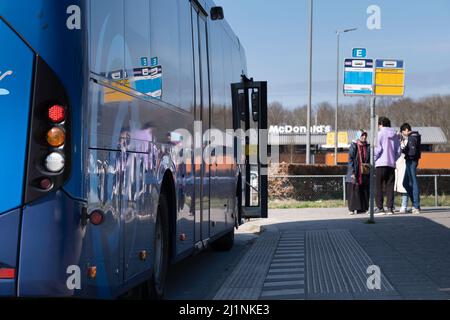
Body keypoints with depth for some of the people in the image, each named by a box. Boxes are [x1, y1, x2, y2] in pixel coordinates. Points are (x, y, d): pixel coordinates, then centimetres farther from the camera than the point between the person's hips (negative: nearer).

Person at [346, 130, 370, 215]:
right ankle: (352, 209, -1)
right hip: (356, 172, -4)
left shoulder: (368, 147, 9)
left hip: (365, 173, 4)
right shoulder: (354, 146, -2)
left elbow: (371, 160, 11)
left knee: (364, 191, 4)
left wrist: (371, 172, 3)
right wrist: (352, 172, -15)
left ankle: (362, 208, 11)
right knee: (354, 190, -4)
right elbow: (350, 159, -7)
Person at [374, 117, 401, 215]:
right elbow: (398, 151, 9)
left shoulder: (380, 134, -3)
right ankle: (390, 208, 2)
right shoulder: (395, 135, 11)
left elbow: (378, 149, -11)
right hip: (391, 164, 4)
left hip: (381, 164, -4)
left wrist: (373, 159, 0)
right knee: (390, 187, 6)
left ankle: (380, 208, -4)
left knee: (379, 186, 0)